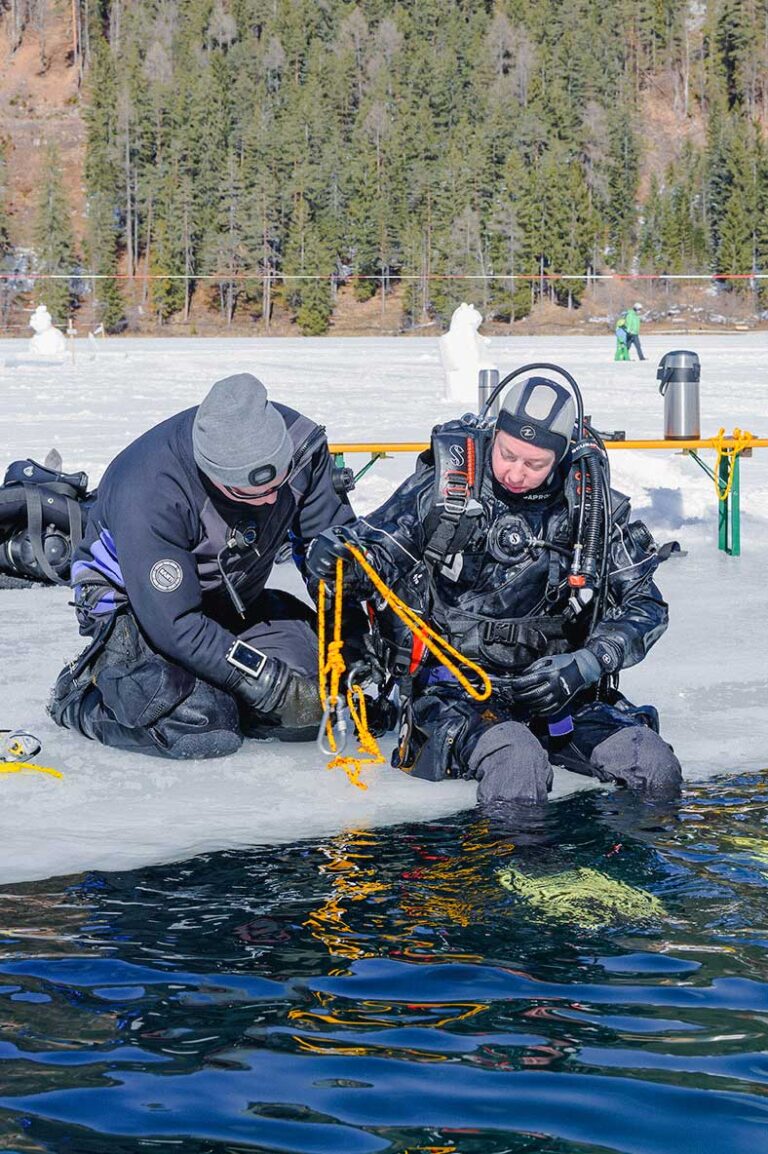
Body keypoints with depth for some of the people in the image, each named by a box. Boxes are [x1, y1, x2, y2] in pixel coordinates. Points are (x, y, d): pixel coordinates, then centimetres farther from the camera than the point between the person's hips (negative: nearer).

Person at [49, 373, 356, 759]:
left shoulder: (298, 441, -20)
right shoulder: (150, 493, -36)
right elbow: (174, 624, -31)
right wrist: (271, 685, -31)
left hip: (237, 603, 6)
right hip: (135, 606, -6)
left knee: (318, 705, -12)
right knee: (202, 727, -28)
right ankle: (82, 693, 0)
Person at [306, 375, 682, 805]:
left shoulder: (590, 505, 3)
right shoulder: (446, 484, -4)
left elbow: (645, 604, 6)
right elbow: (376, 546, -1)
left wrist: (582, 665, -10)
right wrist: (340, 555, -27)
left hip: (556, 688, 3)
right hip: (454, 685, -3)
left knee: (654, 768, -19)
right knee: (514, 761, -36)